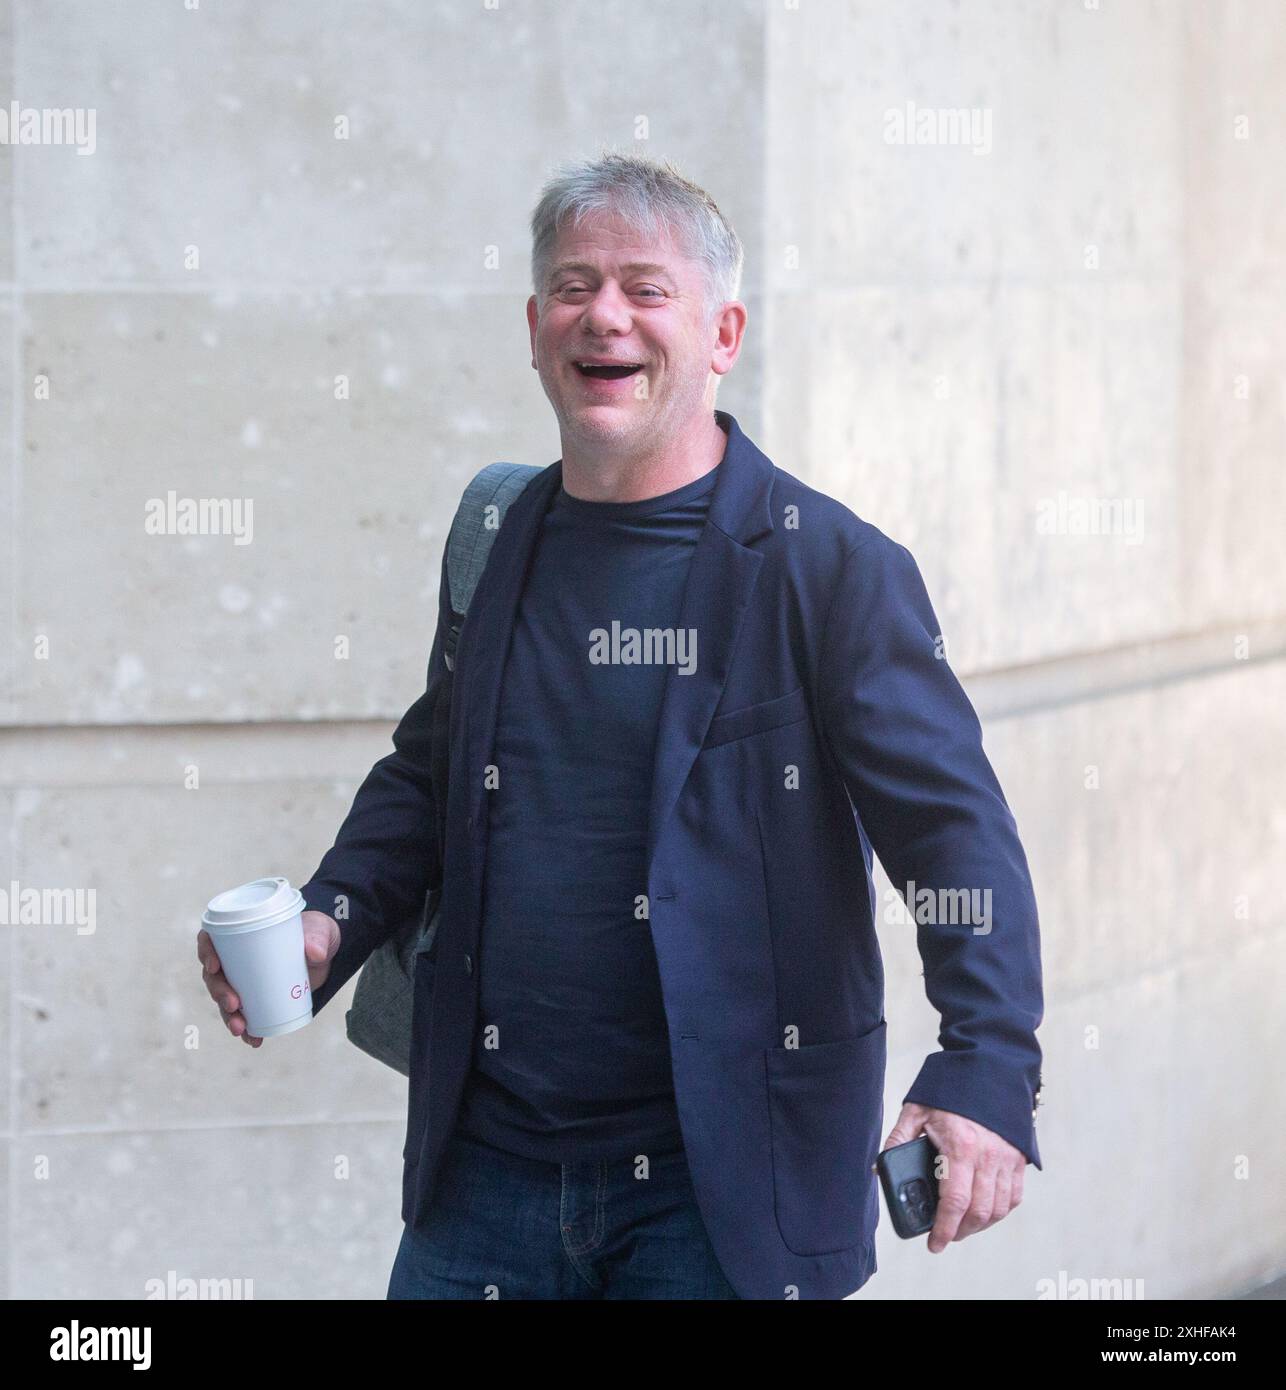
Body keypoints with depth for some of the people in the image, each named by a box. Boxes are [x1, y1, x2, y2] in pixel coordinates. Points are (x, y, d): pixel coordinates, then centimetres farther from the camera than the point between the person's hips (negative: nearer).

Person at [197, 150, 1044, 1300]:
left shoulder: (835, 569, -7)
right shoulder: (497, 545, 11)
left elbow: (957, 829, -11)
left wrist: (985, 1073, -25)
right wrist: (331, 922, 6)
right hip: (487, 1165, 5)